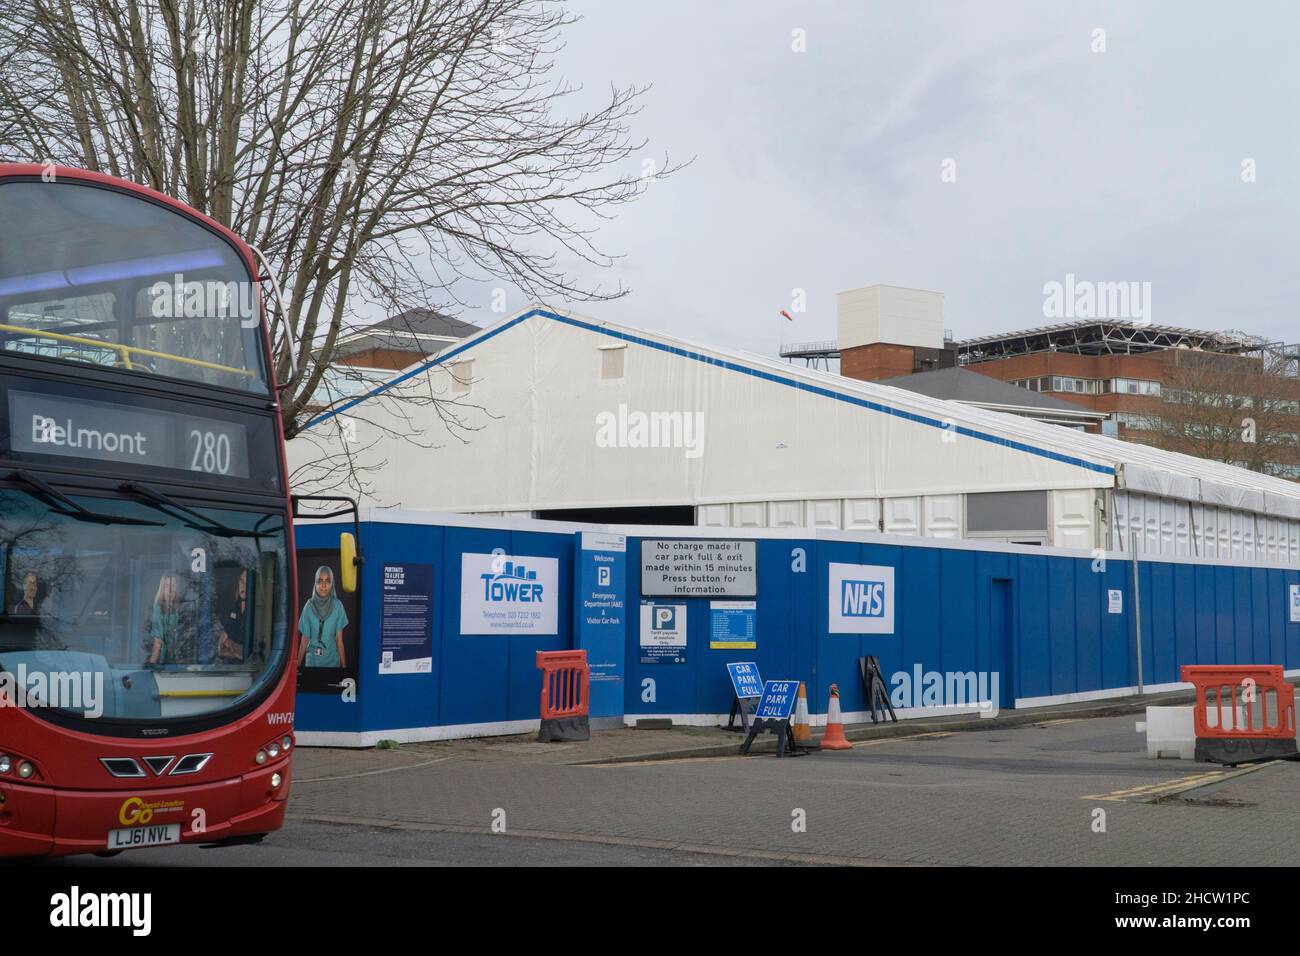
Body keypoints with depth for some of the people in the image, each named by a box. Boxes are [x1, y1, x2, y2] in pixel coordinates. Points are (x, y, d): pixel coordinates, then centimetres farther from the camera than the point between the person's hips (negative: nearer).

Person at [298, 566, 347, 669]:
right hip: (312, 661, 0)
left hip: (332, 660, 0)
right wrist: (298, 665, -2)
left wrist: (344, 666, -7)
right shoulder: (309, 607, -6)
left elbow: (339, 640, -6)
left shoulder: (337, 606, -8)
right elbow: (305, 640, -2)